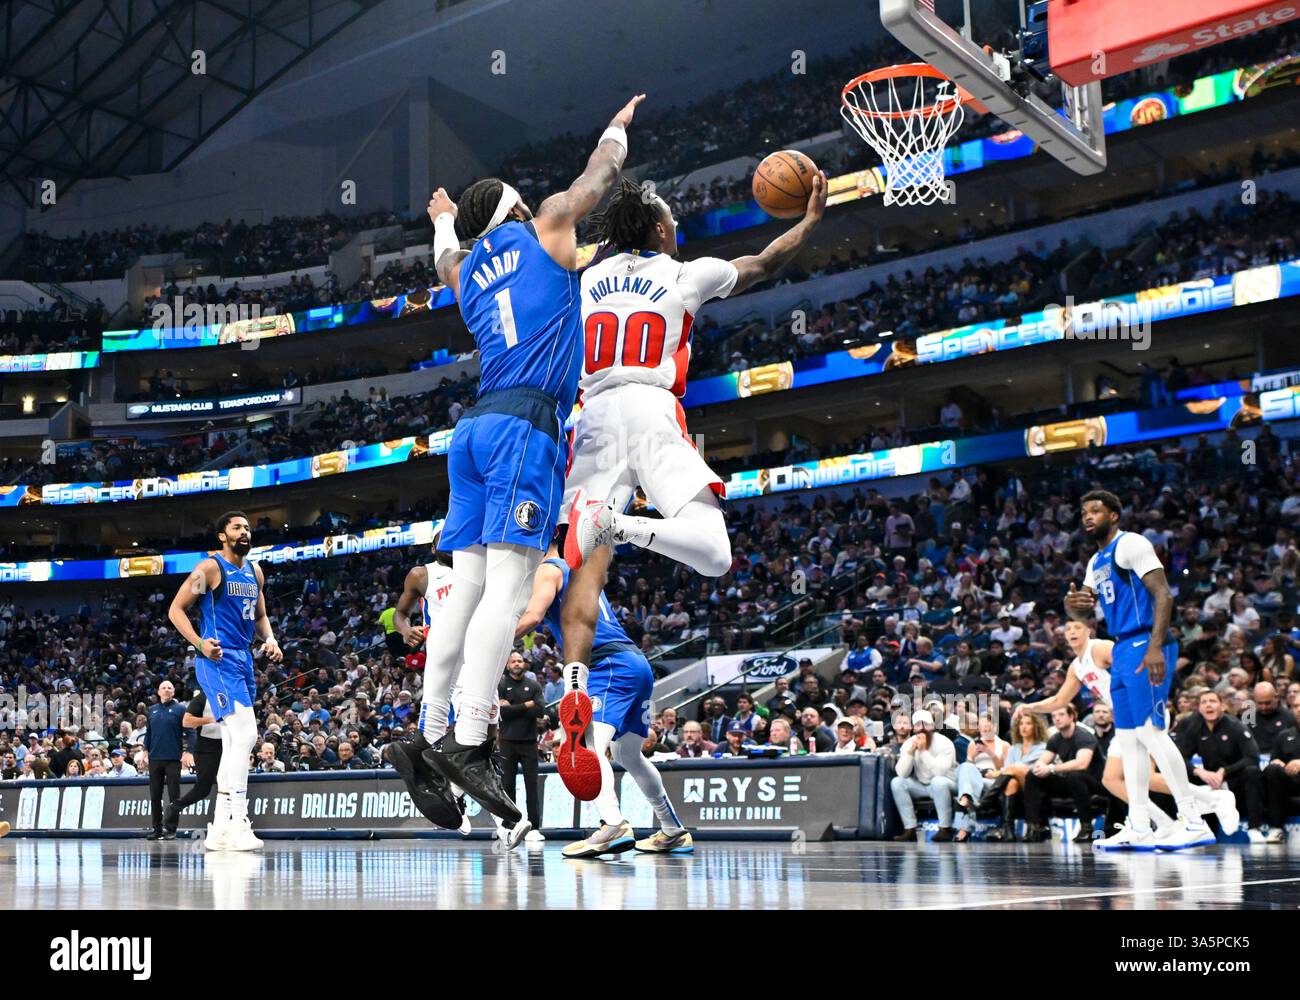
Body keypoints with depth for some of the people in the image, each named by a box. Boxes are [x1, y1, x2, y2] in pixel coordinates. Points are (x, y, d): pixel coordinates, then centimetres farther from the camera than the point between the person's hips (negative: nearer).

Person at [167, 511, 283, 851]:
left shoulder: (255, 572, 15)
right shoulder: (210, 567, -7)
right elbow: (176, 609, -7)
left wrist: (269, 639, 4)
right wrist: (199, 643, -20)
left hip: (243, 660, 9)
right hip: (218, 660, -9)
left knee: (234, 743, 10)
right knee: (245, 733, -20)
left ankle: (219, 829, 15)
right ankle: (237, 823, -20)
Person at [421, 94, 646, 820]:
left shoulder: (467, 270, 23)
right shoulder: (544, 231, 9)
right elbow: (598, 179, 24)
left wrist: (444, 223, 69)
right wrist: (619, 128, 43)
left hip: (476, 428, 7)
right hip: (526, 426, -7)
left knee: (469, 584, 4)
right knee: (508, 585, -14)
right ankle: (470, 743, -23)